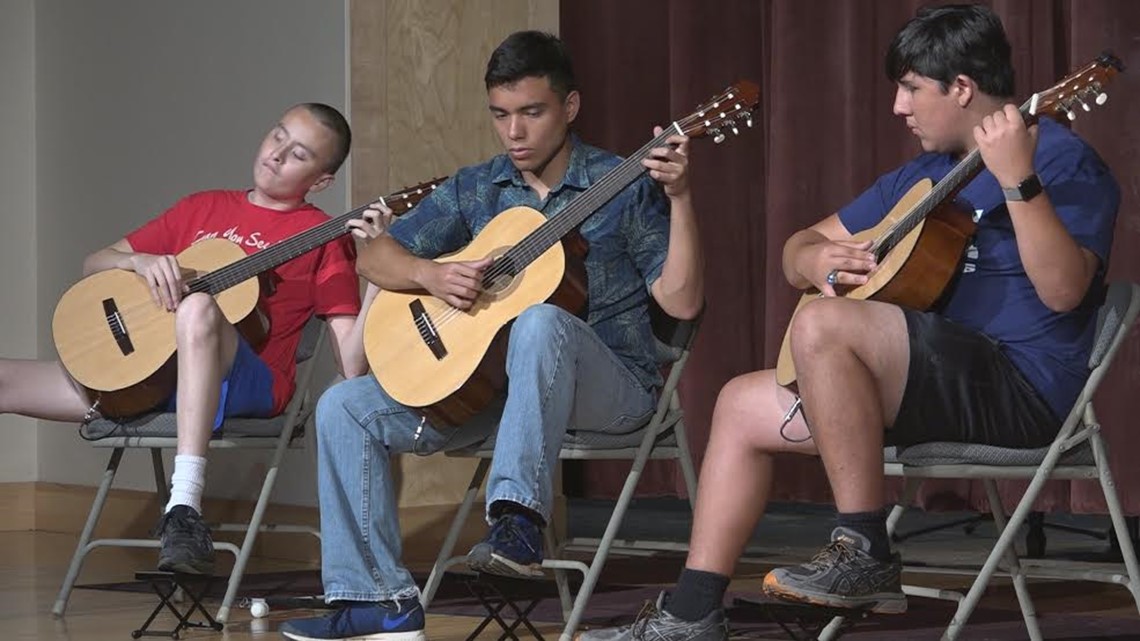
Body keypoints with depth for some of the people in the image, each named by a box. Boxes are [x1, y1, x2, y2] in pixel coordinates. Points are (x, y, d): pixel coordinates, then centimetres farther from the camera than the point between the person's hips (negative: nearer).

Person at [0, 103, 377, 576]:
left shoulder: (321, 237, 7)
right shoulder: (203, 208, 22)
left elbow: (351, 366, -3)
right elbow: (94, 265, 23)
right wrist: (140, 261, 1)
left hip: (246, 385, -5)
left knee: (198, 307, -40)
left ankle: (184, 510, -45)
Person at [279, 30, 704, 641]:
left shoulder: (625, 188, -2)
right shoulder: (475, 189, 11)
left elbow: (681, 302, -10)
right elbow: (373, 258, 11)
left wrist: (679, 199, -21)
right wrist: (432, 275, -10)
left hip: (608, 386, -5)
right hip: (488, 375, 5)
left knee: (540, 322, -39)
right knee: (344, 408, -10)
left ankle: (518, 521, -43)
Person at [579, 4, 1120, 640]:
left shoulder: (1060, 159, -8)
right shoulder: (922, 177, 19)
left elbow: (1063, 291, -25)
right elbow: (800, 248, 25)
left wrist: (1017, 179, -35)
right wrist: (818, 260, 0)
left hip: (1021, 388, -10)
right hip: (934, 384, 10)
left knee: (824, 324, -29)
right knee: (743, 404, 7)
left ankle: (866, 554, -24)